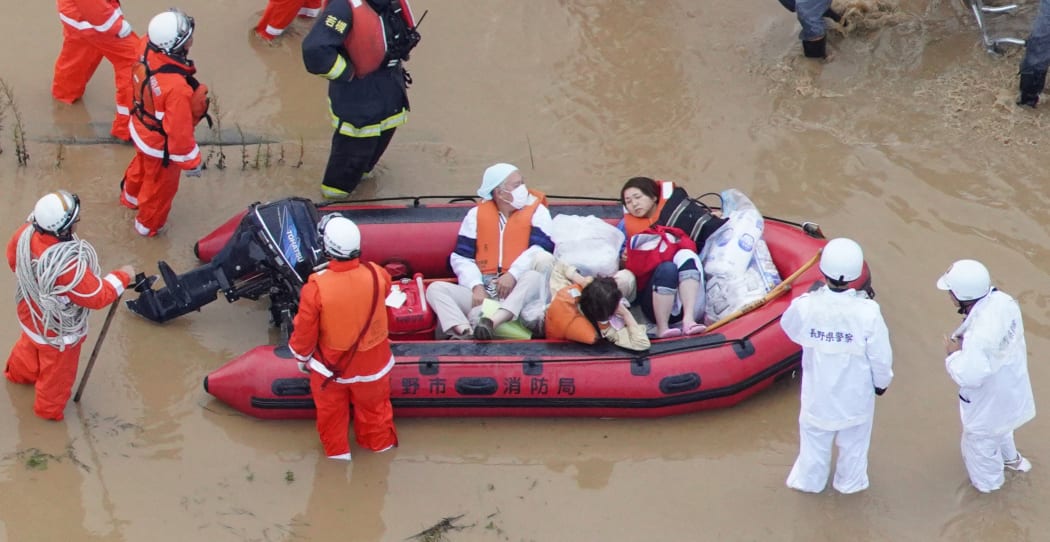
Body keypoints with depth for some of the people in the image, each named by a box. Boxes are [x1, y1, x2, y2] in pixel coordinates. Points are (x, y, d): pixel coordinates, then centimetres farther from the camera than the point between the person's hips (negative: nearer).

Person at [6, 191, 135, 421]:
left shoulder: (27, 233, -26)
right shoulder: (68, 266, -46)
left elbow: (13, 257, -3)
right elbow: (96, 296, -31)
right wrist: (122, 277, -17)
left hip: (32, 311, 7)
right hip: (58, 328, -7)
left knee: (31, 343, 39)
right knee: (57, 371, 24)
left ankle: (19, 372, 68)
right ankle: (50, 408, 50)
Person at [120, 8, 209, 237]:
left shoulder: (147, 49, -25)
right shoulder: (177, 87, -45)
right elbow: (179, 130, -32)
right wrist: (190, 161, -16)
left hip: (141, 128, 7)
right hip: (161, 144, -7)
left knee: (142, 164, 38)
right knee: (160, 185, 25)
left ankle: (131, 196, 68)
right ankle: (149, 224, 52)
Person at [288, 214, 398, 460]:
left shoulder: (316, 287, -33)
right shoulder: (377, 276, -27)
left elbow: (304, 331, -19)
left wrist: (302, 356, 2)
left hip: (330, 365, -2)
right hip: (372, 363, 2)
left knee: (330, 410, 27)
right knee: (373, 405, 28)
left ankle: (337, 449, 47)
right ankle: (380, 442, 52)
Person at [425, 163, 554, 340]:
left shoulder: (537, 211, 7)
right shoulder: (476, 214, 13)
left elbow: (541, 248, -9)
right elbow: (461, 257, 8)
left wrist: (513, 274, -24)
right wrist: (476, 287, -10)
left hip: (518, 292, -2)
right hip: (482, 292, 2)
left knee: (535, 277, -34)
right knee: (435, 288, -17)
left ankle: (492, 322, -53)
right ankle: (465, 332, -46)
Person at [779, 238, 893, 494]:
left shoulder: (804, 306, -29)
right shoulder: (867, 312, -32)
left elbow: (789, 328, -4)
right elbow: (881, 356, -18)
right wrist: (881, 381, 3)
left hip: (818, 391, 1)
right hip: (856, 393, -1)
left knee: (814, 437, 28)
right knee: (853, 441, 27)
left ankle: (809, 480, 49)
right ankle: (850, 482, 49)